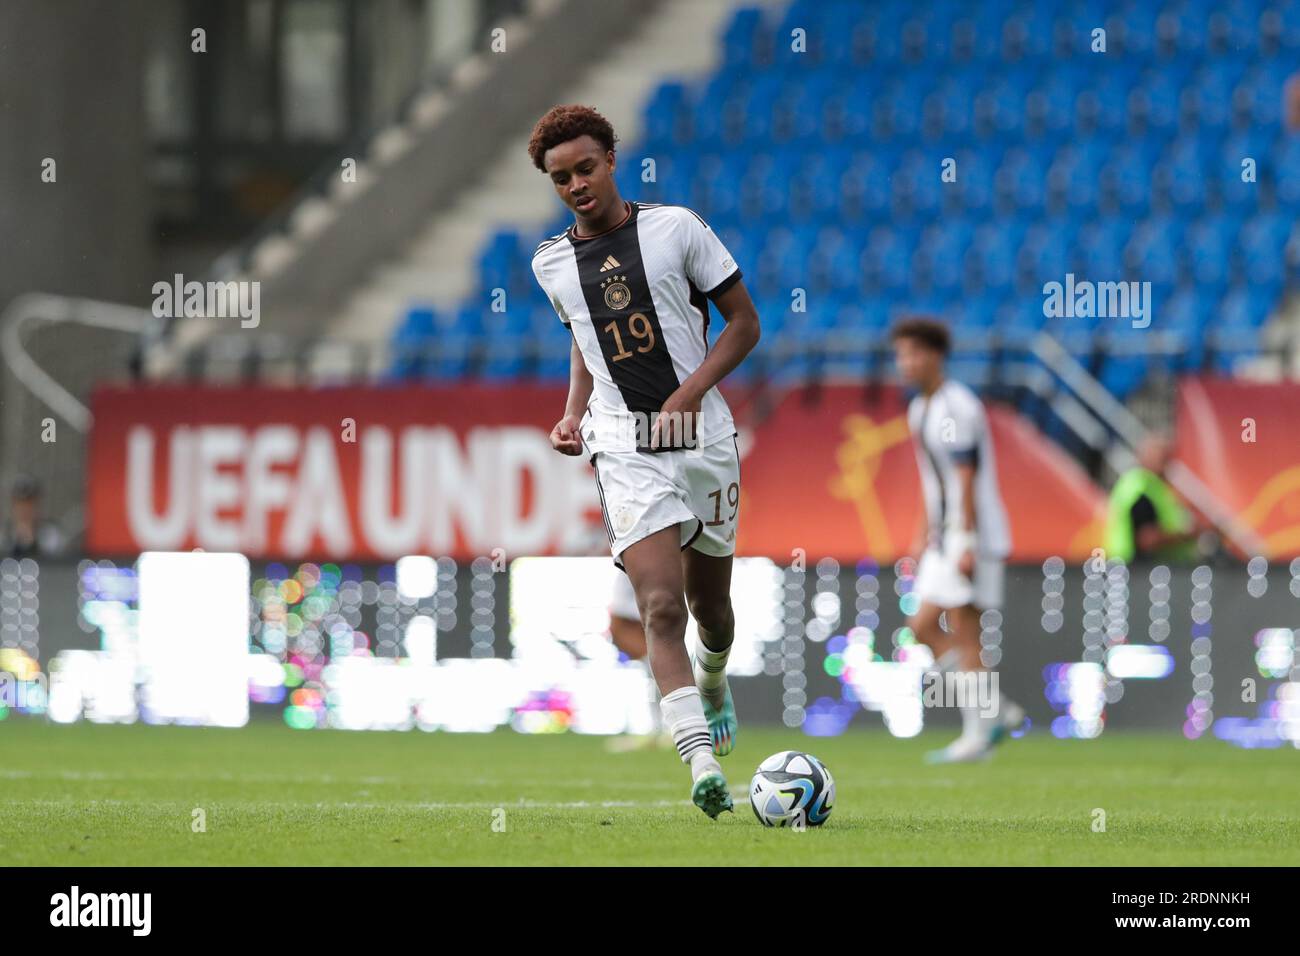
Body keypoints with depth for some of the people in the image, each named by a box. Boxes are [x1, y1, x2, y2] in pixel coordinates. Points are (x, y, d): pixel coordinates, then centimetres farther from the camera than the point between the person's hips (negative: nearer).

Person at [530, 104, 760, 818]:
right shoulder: (551, 263, 8)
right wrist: (573, 413, 9)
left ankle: (714, 684, 49)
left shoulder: (675, 228, -2)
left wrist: (691, 390, -12)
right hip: (626, 450, 0)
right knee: (661, 607, -18)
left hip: (703, 437, 0)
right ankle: (703, 766, -27)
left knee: (709, 602, 14)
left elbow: (743, 322, 2)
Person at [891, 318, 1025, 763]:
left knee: (964, 636, -8)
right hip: (945, 539, 10)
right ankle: (1000, 711, 10)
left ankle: (976, 735, -5)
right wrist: (926, 535, 20)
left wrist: (966, 545, -23)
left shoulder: (956, 408, -15)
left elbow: (967, 479, -20)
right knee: (923, 627, 7)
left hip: (973, 539, -10)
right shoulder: (919, 410, 15)